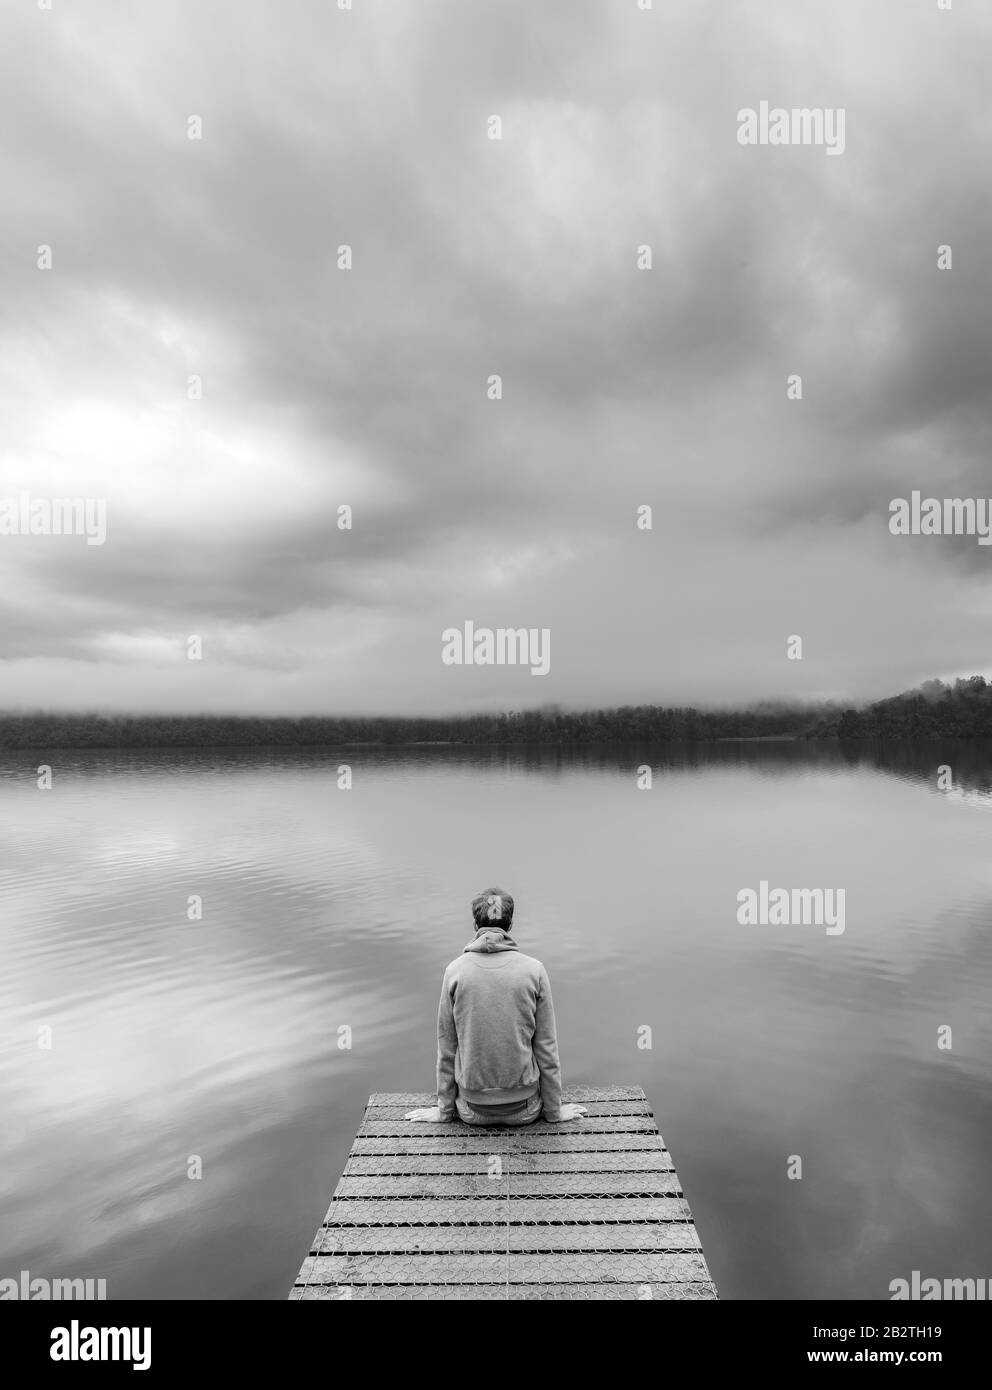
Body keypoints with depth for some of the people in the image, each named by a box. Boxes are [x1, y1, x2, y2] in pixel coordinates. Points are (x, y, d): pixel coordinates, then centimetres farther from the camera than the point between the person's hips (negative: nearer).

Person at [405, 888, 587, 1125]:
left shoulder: (455, 970, -9)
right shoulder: (534, 970, -11)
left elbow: (446, 1048, -3)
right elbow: (546, 1047, -5)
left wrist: (444, 1110, 10)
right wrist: (554, 1110, 8)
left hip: (473, 1112, 1)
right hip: (524, 1110, -1)